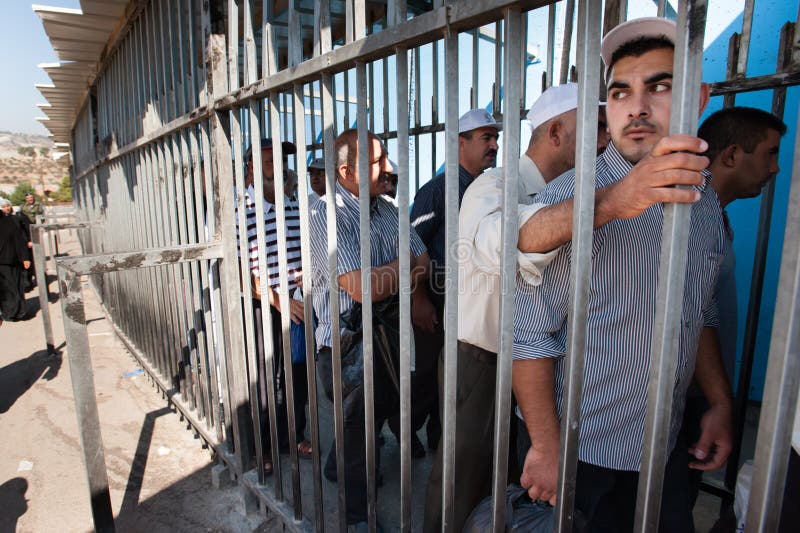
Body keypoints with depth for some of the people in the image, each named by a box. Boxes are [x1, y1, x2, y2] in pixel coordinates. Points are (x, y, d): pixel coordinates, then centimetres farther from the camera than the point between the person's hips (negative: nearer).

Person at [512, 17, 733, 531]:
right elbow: (531, 335, -20)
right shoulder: (570, 199, -20)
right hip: (577, 451, -5)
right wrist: (545, 448, -16)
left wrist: (721, 402, 9)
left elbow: (701, 315, 12)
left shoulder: (706, 200, 2)